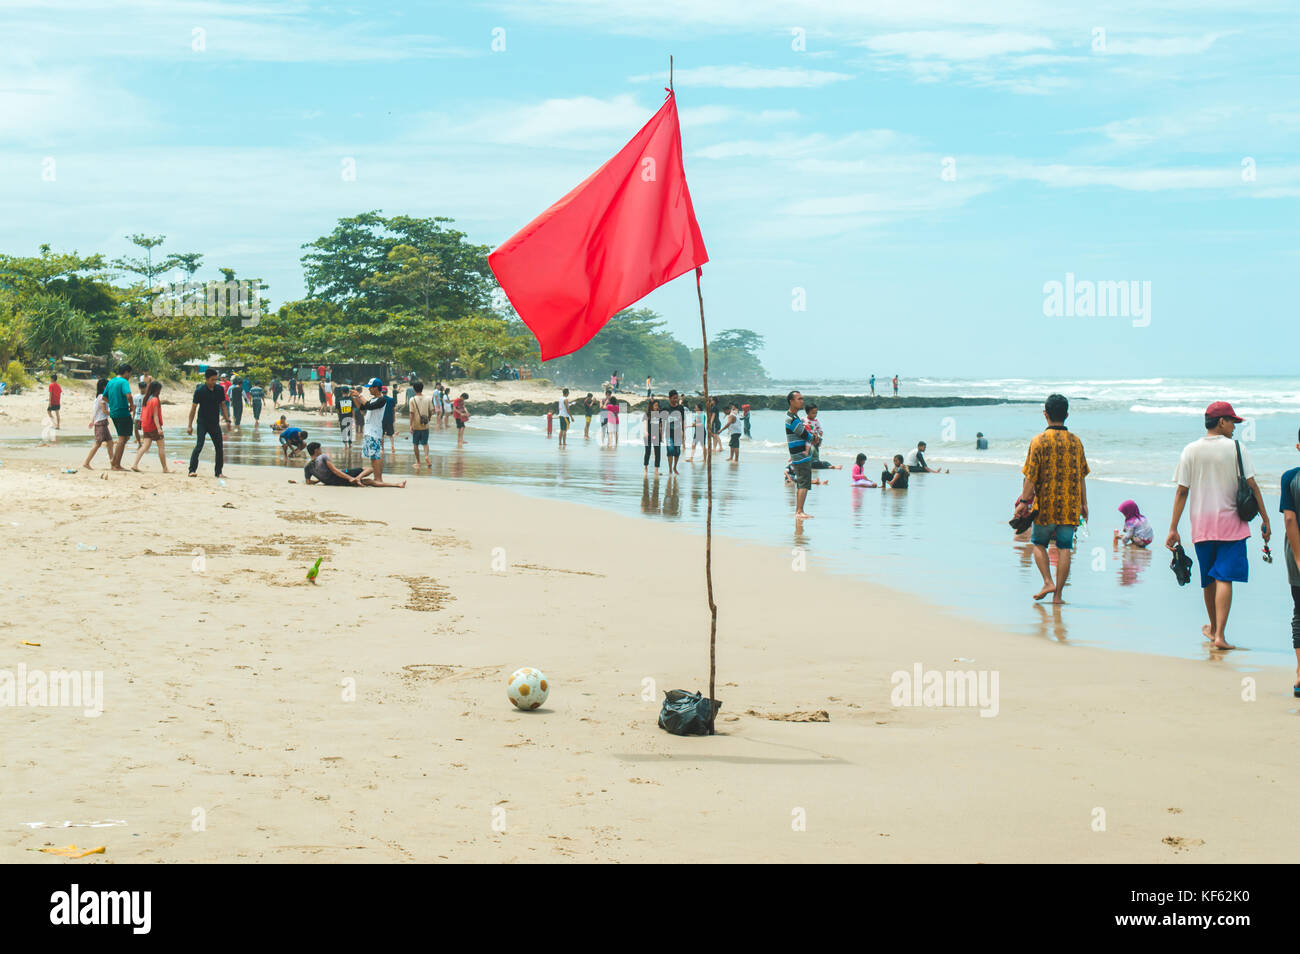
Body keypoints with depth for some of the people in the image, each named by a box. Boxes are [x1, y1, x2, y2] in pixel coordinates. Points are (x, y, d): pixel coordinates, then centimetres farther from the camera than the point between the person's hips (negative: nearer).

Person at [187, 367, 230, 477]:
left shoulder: (219, 390, 2)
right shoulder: (199, 391, -9)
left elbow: (223, 405, 12)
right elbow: (193, 408, -5)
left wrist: (227, 420, 3)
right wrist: (190, 425, -6)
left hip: (215, 423, 4)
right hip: (202, 423, -4)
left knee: (219, 448, 5)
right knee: (199, 445, -15)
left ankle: (218, 472, 15)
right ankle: (192, 470, -12)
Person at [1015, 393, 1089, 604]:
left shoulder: (1039, 441, -8)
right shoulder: (1076, 441, 4)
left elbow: (1031, 476, -10)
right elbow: (1081, 476, 10)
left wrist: (1023, 501, -5)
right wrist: (1084, 504, 17)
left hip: (1046, 505, -2)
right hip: (1070, 506, 2)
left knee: (1039, 543, 14)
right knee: (1064, 548, 4)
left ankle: (1048, 582, -2)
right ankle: (1058, 594, 3)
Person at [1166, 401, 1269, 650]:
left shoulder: (1190, 451, 1)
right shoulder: (1235, 448, -5)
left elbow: (1181, 492, 0)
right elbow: (1251, 486, -6)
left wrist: (1173, 528, 2)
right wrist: (1265, 519, 1)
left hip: (1201, 524, 3)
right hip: (1231, 523, -3)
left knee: (1208, 579, 17)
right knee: (1224, 578, -6)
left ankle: (1213, 628, 33)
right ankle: (1219, 635, -15)